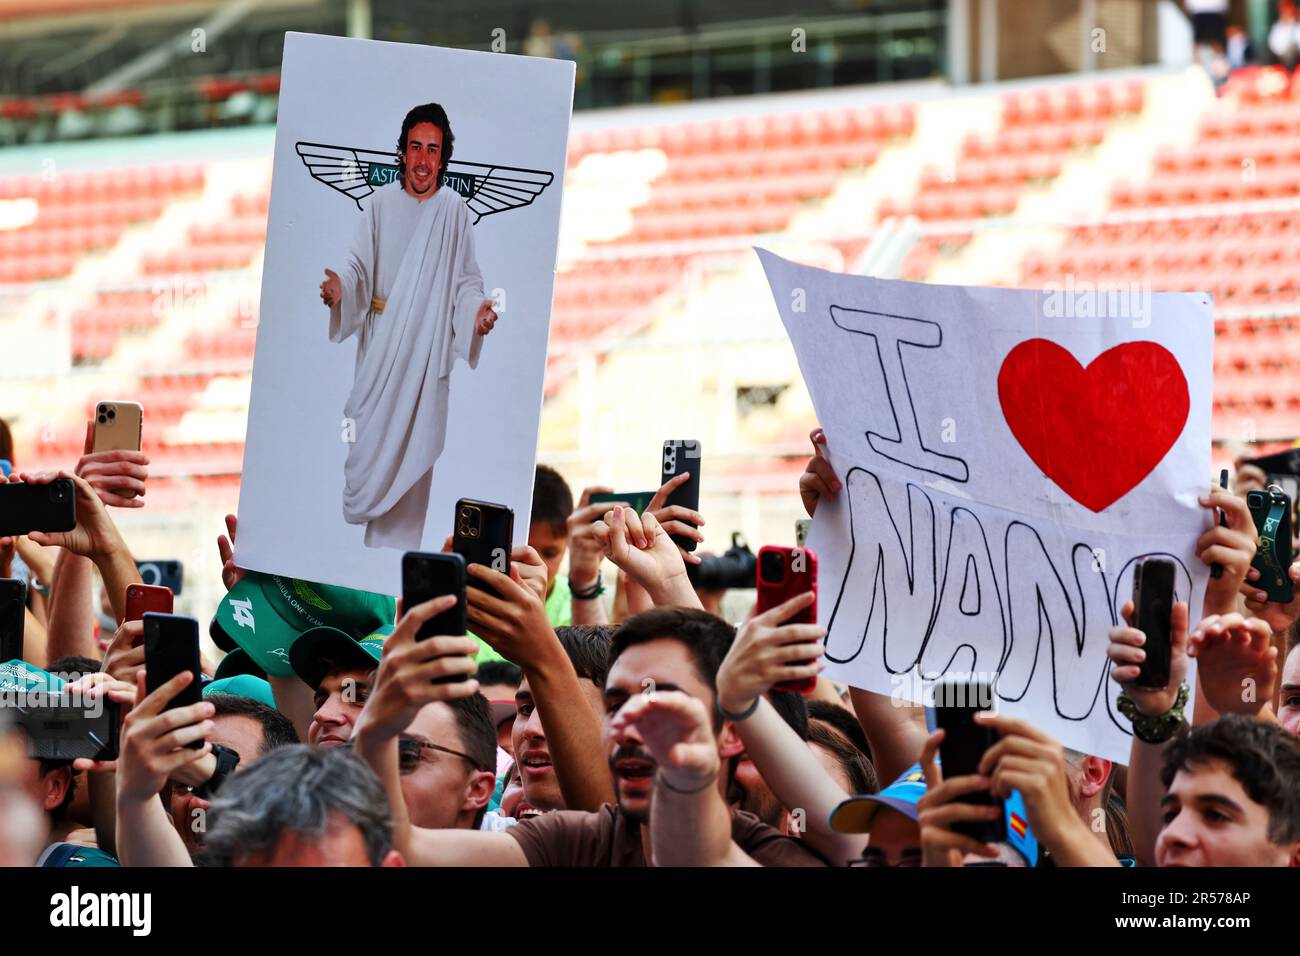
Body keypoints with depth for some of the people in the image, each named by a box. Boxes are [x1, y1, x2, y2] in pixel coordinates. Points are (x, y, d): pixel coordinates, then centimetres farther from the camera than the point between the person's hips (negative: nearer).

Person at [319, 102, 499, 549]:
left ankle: (397, 544, 9)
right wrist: (341, 287, -17)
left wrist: (477, 310, -16)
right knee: (370, 438, 0)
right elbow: (359, 266, 3)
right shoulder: (382, 202, 0)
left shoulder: (455, 210, -1)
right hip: (379, 346, 1)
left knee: (412, 454, 2)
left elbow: (465, 280, 3)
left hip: (427, 350, 0)